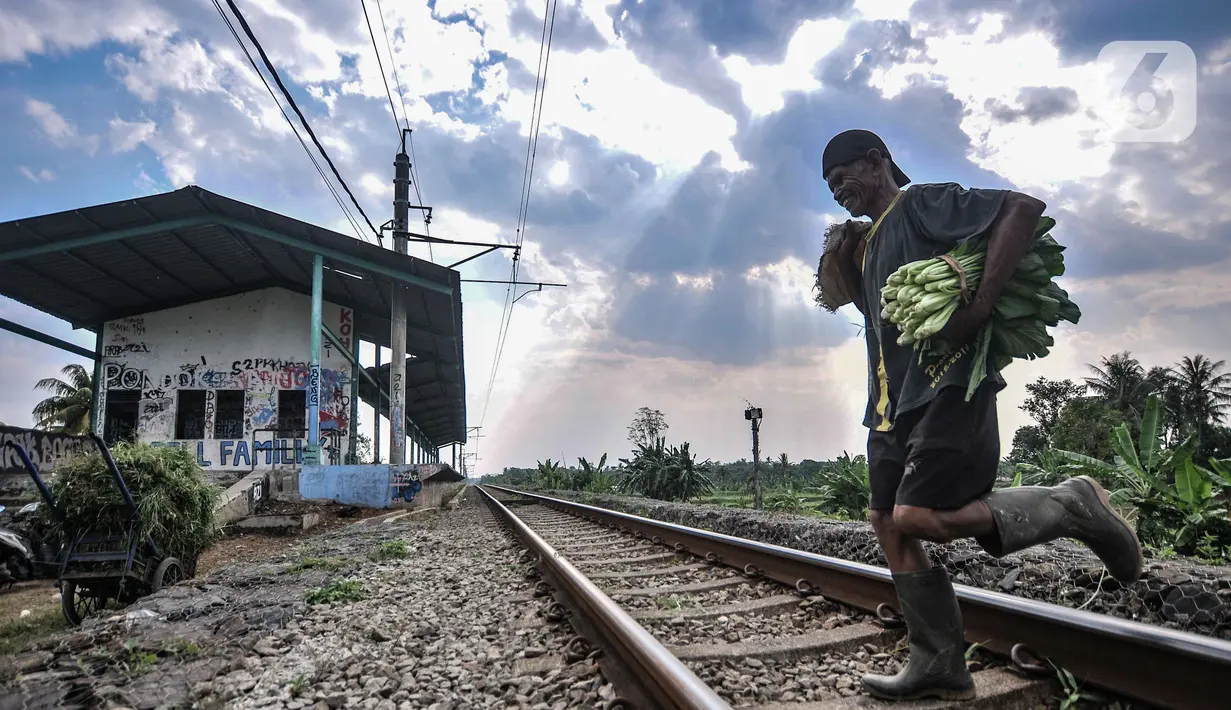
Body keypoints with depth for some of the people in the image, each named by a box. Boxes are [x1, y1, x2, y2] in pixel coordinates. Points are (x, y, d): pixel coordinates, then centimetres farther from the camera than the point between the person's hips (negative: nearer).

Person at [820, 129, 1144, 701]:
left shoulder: (921, 203, -4)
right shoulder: (868, 242, 22)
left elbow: (1023, 207, -17)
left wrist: (978, 307, -23)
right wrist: (844, 267, 15)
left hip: (945, 390, -9)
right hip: (893, 402, 9)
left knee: (915, 518, -20)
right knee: (888, 525, 5)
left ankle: (1070, 507, -1)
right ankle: (939, 667, 14)